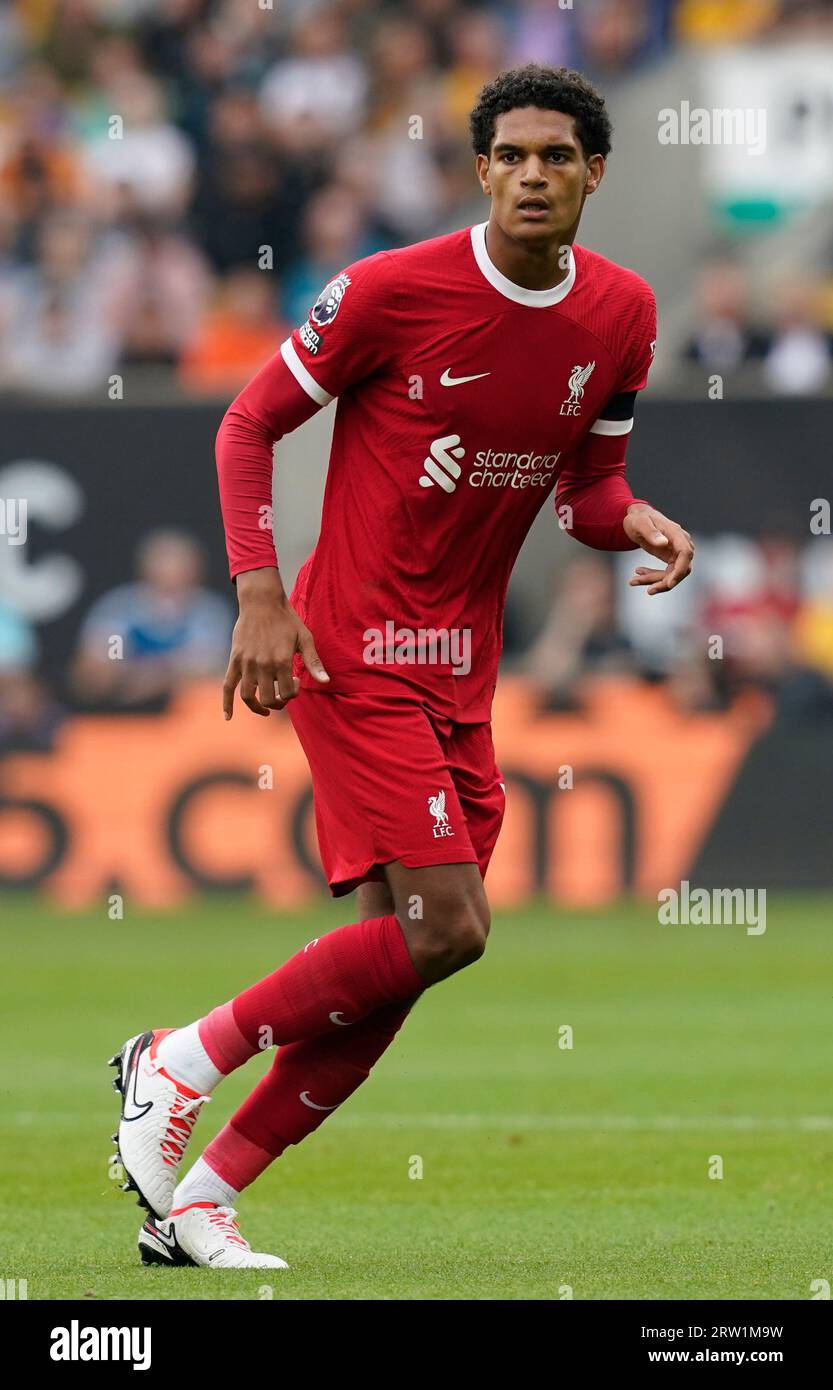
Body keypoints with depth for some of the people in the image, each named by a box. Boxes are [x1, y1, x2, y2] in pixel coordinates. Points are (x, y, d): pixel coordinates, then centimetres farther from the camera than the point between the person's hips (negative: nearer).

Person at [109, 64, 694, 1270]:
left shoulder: (621, 314, 3)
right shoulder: (394, 290, -13)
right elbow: (250, 423, -4)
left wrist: (636, 522, -10)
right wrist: (259, 595, -13)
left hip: (462, 674, 7)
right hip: (355, 657, -7)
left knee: (394, 966, 3)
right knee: (446, 927, -17)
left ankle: (194, 1202, 13)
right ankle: (180, 1061, 0)